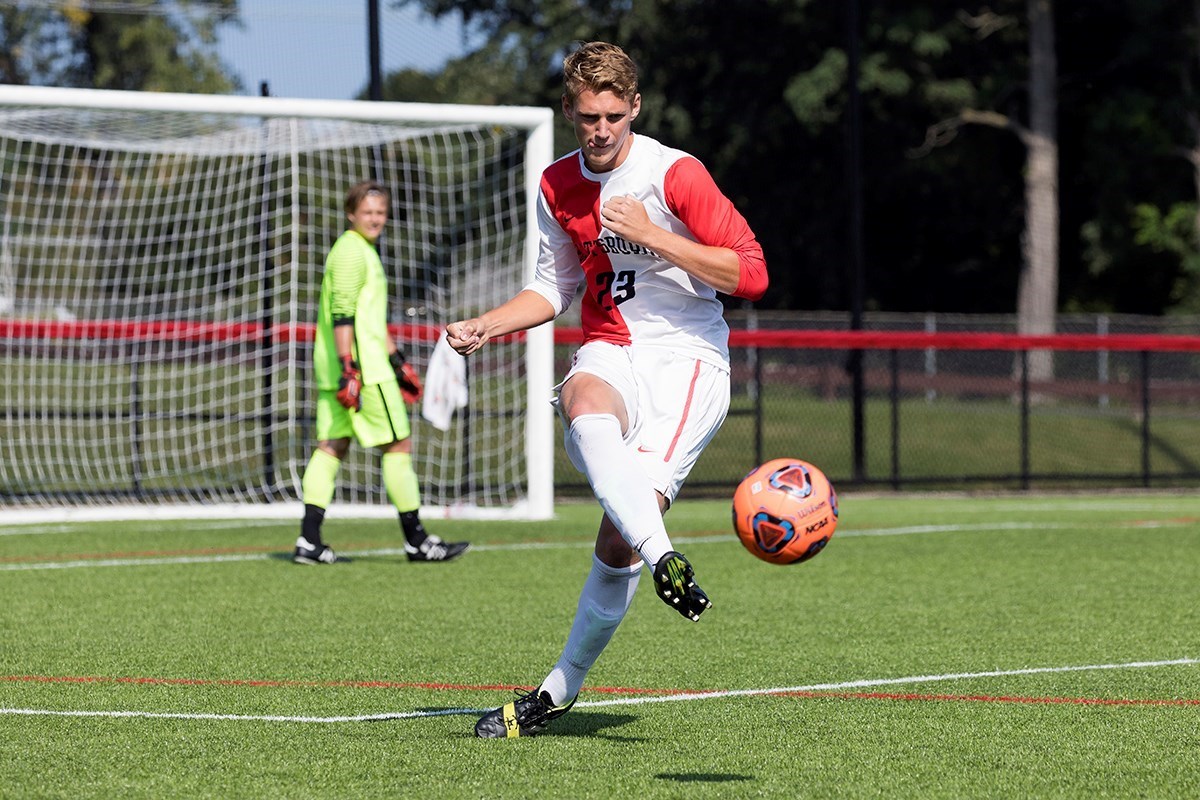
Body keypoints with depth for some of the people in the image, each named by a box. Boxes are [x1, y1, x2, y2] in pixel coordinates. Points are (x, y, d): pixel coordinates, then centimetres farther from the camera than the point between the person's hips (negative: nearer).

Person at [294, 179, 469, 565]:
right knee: (398, 445, -2)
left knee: (332, 446, 4)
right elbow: (342, 313, -19)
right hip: (362, 367, -10)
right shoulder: (351, 251, -11)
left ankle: (309, 541, -1)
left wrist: (397, 360, 31)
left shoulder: (364, 251, 22)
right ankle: (416, 541, 3)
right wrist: (349, 369, -24)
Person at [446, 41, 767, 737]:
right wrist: (485, 326, 7)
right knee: (582, 402, -37)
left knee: (620, 535, -17)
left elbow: (752, 274, -10)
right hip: (609, 351, 4)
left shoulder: (676, 175, -8)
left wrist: (651, 234, -17)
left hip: (687, 358, -4)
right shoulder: (559, 185, 10)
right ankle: (665, 559, -53)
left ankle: (563, 687, -3)